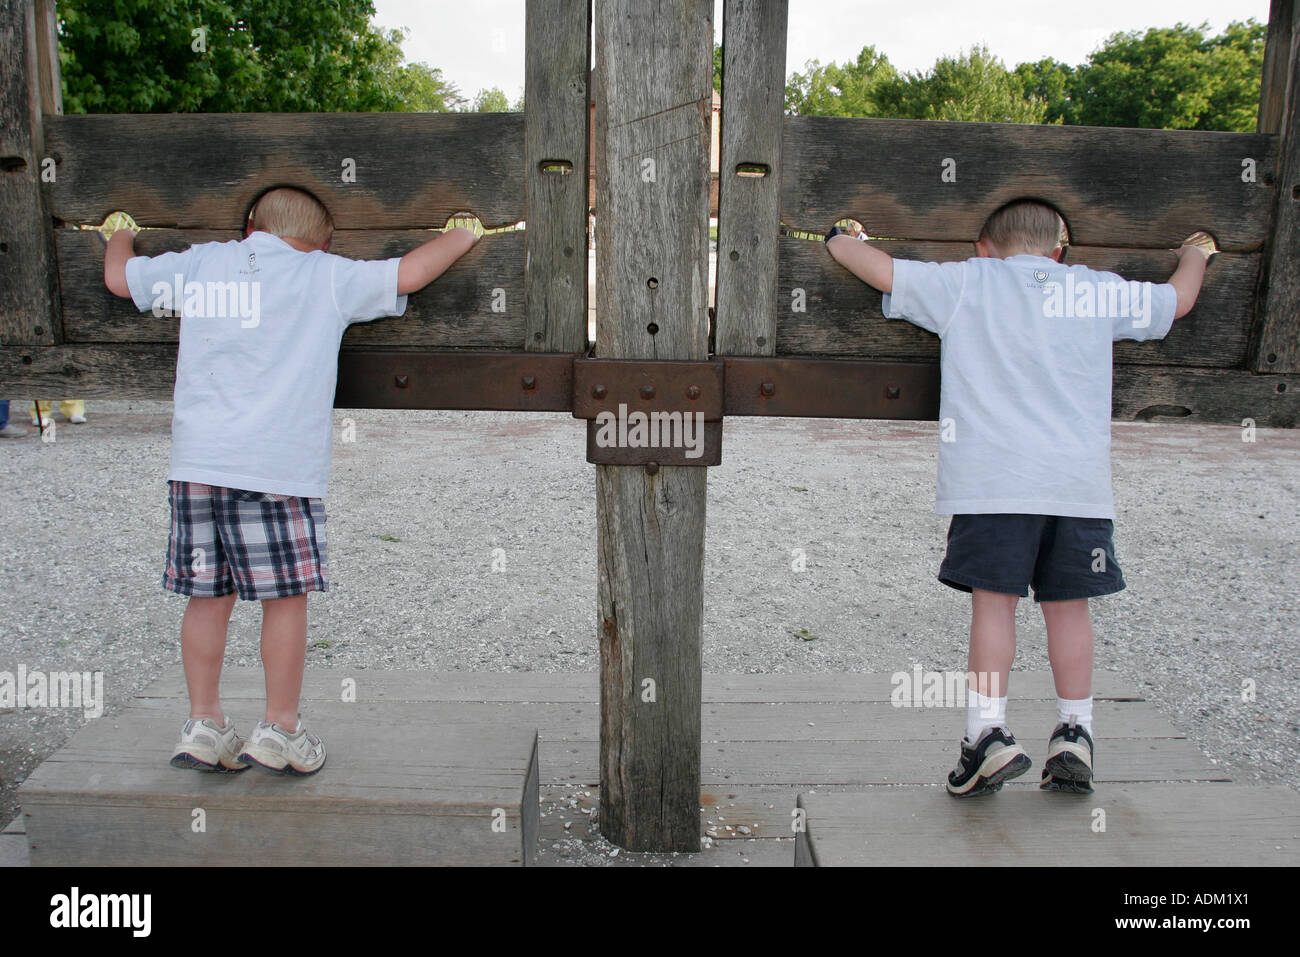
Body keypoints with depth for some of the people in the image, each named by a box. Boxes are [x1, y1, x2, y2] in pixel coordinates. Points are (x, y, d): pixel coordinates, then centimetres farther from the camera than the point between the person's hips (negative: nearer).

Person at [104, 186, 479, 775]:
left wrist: (120, 235, 47)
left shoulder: (197, 265, 13)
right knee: (286, 597, 5)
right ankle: (279, 731, 12)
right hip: (277, 464, -4)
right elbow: (408, 275, 1)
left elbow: (118, 277, 26)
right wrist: (463, 235, 17)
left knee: (209, 595, 11)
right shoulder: (326, 277, 2)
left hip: (196, 460, 5)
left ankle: (204, 726, 19)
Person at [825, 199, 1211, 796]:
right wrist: (1196, 251, 52)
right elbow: (1178, 299, 31)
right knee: (1067, 605, 10)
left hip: (994, 478, -2)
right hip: (1079, 478, 3)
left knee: (994, 600, 1)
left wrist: (835, 238, 27)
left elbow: (879, 268, 7)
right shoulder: (1100, 293, 17)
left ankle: (988, 733, -2)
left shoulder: (964, 284, 8)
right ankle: (1074, 737, 16)